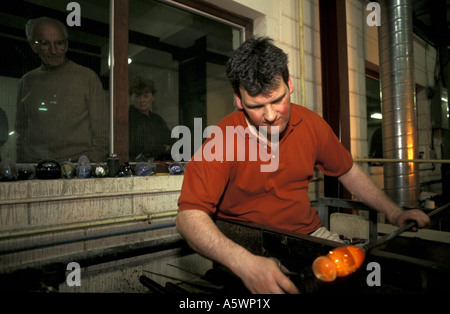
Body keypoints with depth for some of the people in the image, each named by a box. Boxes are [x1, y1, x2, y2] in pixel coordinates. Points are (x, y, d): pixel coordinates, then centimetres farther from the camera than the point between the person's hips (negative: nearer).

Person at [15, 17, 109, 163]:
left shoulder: (87, 77, 1)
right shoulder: (26, 81, 13)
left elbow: (101, 133, 0)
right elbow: (21, 131, 18)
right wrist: (21, 165, 8)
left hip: (78, 164, -3)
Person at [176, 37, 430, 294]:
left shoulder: (311, 124, -3)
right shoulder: (222, 140, -20)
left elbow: (348, 170, 13)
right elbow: (189, 215, -26)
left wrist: (394, 212, 7)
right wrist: (244, 262, -41)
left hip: (309, 232, 5)